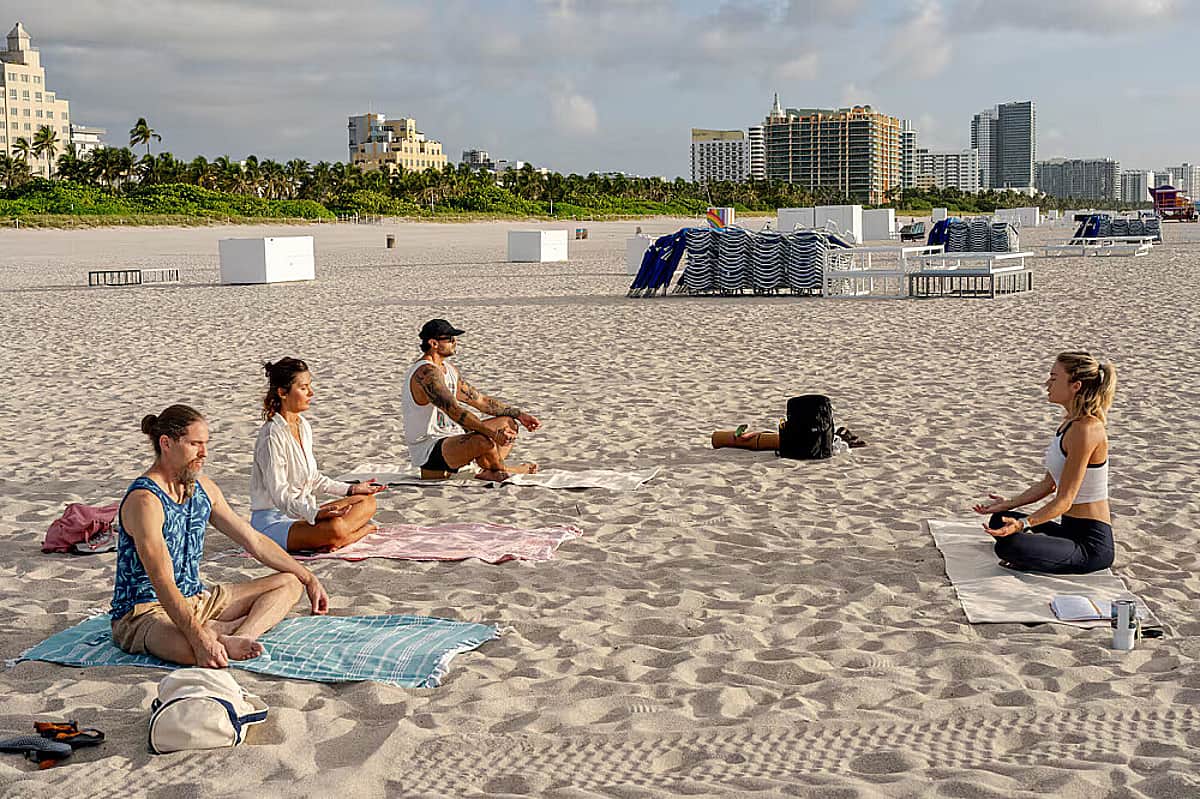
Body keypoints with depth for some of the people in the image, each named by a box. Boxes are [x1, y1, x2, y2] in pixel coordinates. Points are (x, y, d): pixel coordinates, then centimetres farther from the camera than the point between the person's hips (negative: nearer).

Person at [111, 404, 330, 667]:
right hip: (142, 612, -10)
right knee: (191, 650, -44)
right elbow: (162, 583, -30)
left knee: (289, 583, 3)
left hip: (197, 599, 10)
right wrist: (200, 639, -39)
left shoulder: (203, 489, 6)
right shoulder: (145, 500, -21)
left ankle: (233, 639, -22)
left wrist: (309, 579, 14)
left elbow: (255, 541, 14)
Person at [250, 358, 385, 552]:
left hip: (302, 511, 10)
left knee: (367, 502, 2)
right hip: (273, 519, -10)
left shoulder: (303, 425, 10)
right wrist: (314, 514, -35)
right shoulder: (272, 434, -18)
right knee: (334, 530, -36)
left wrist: (351, 489, 15)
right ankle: (362, 529, -7)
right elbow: (280, 494, -22)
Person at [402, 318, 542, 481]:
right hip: (428, 451, -11)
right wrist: (492, 433, -37)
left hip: (451, 438, 11)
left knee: (508, 423, 13)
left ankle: (489, 471, -8)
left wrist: (519, 414, 15)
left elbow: (480, 400, 18)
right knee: (484, 441, -35)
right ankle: (503, 470, -1)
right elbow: (455, 412, -31)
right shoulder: (427, 373, -21)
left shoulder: (448, 369, 12)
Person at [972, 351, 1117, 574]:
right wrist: (1008, 504, 11)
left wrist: (1023, 524, -33)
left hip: (1092, 544, -10)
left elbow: (1064, 500, -23)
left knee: (1008, 544, -30)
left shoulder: (1086, 429, -22)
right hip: (1071, 529, 10)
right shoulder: (1071, 422, 9)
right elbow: (1048, 484, 16)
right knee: (999, 520, 22)